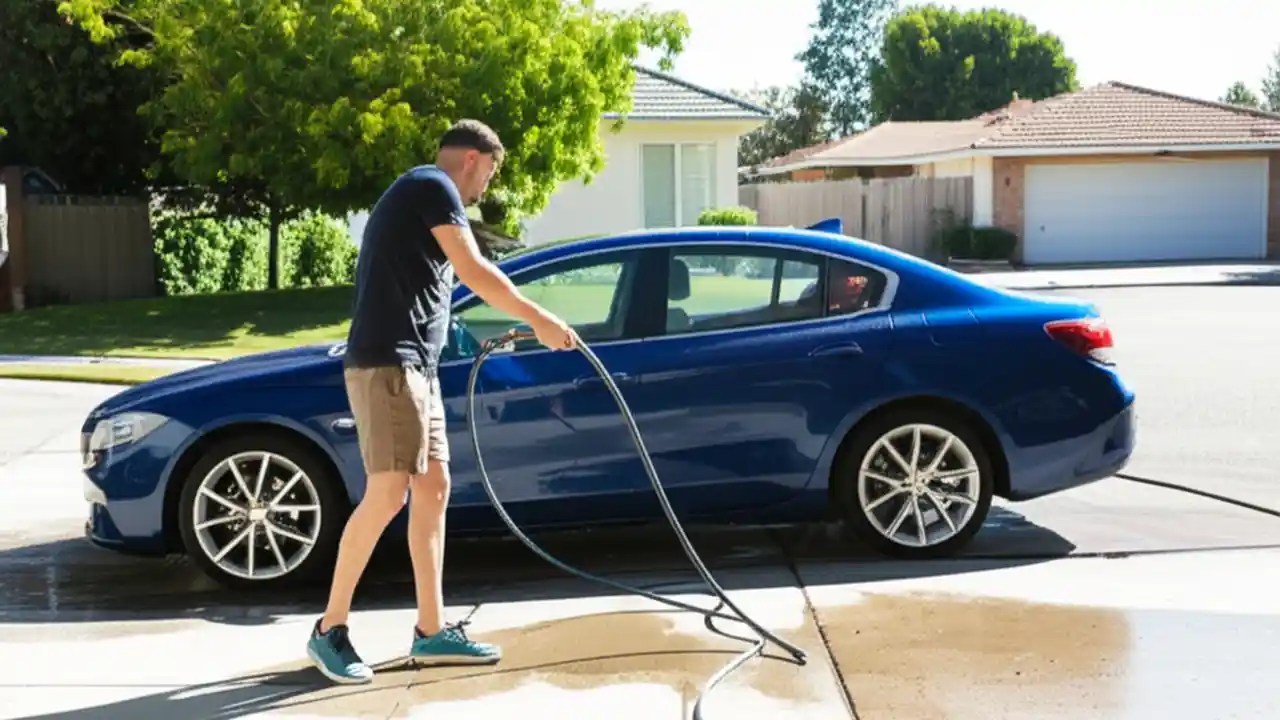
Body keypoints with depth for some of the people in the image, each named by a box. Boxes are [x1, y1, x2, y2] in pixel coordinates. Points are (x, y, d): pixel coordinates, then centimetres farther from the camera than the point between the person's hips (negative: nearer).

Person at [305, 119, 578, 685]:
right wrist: (540, 319, -3)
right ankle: (329, 629, -4)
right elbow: (476, 273, -11)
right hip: (386, 361, -11)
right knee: (389, 493, -13)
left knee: (432, 489, 8)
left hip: (413, 364, 11)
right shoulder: (433, 186, -5)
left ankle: (431, 631, 11)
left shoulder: (420, 194, 25)